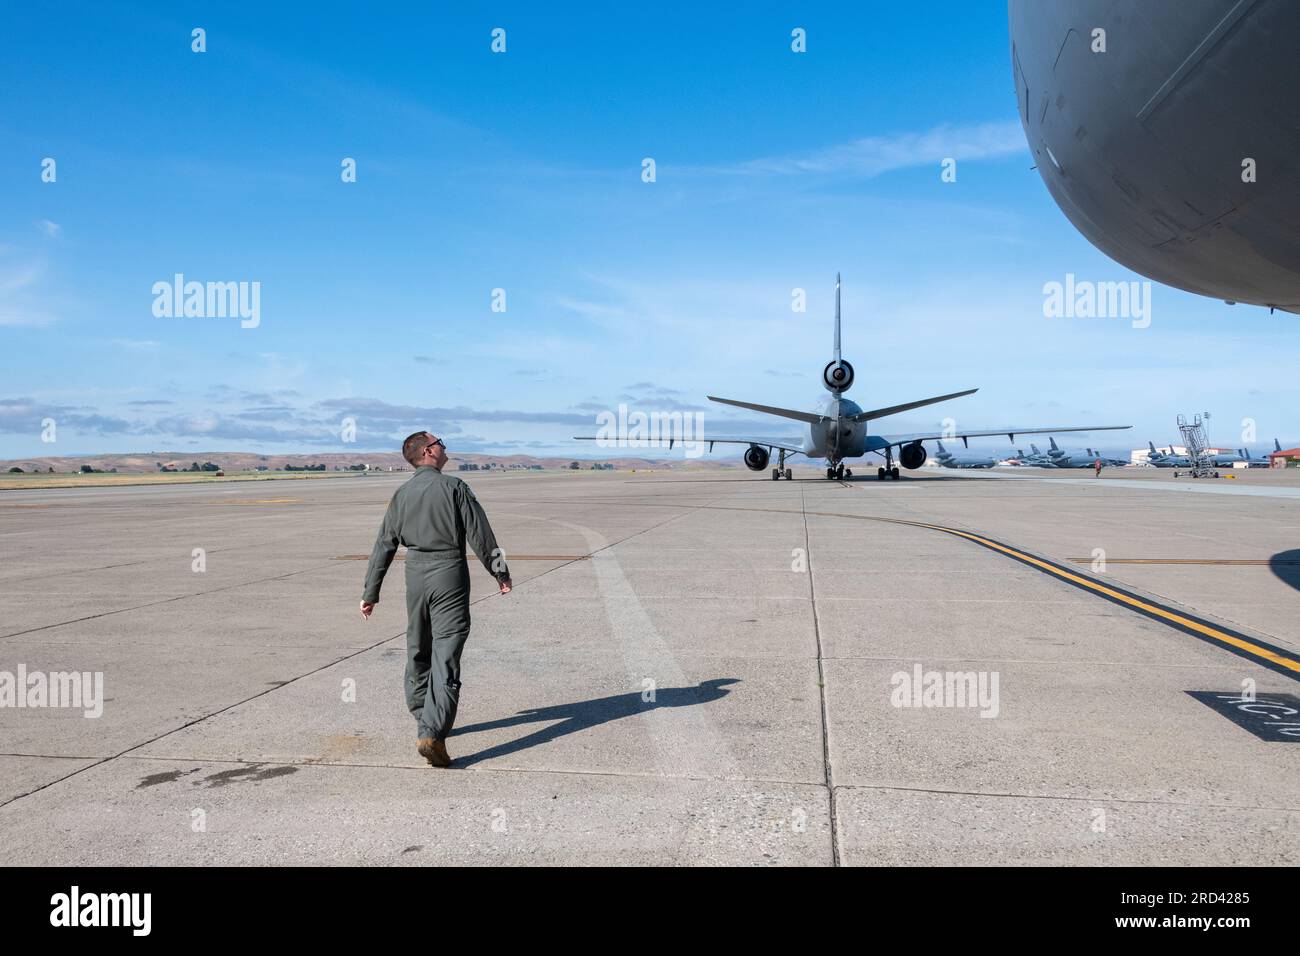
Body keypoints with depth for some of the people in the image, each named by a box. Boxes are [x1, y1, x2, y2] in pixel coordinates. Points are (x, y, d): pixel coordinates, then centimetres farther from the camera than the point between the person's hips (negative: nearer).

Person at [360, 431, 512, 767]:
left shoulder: (401, 494, 7)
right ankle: (432, 734, -16)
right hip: (449, 575, -5)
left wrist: (371, 593, 14)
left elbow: (383, 546, 9)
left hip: (415, 575, 5)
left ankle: (425, 722, 31)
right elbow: (480, 534, -7)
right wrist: (500, 573, 4)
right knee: (445, 658, -6)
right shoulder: (454, 487, -7)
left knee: (417, 654, 18)